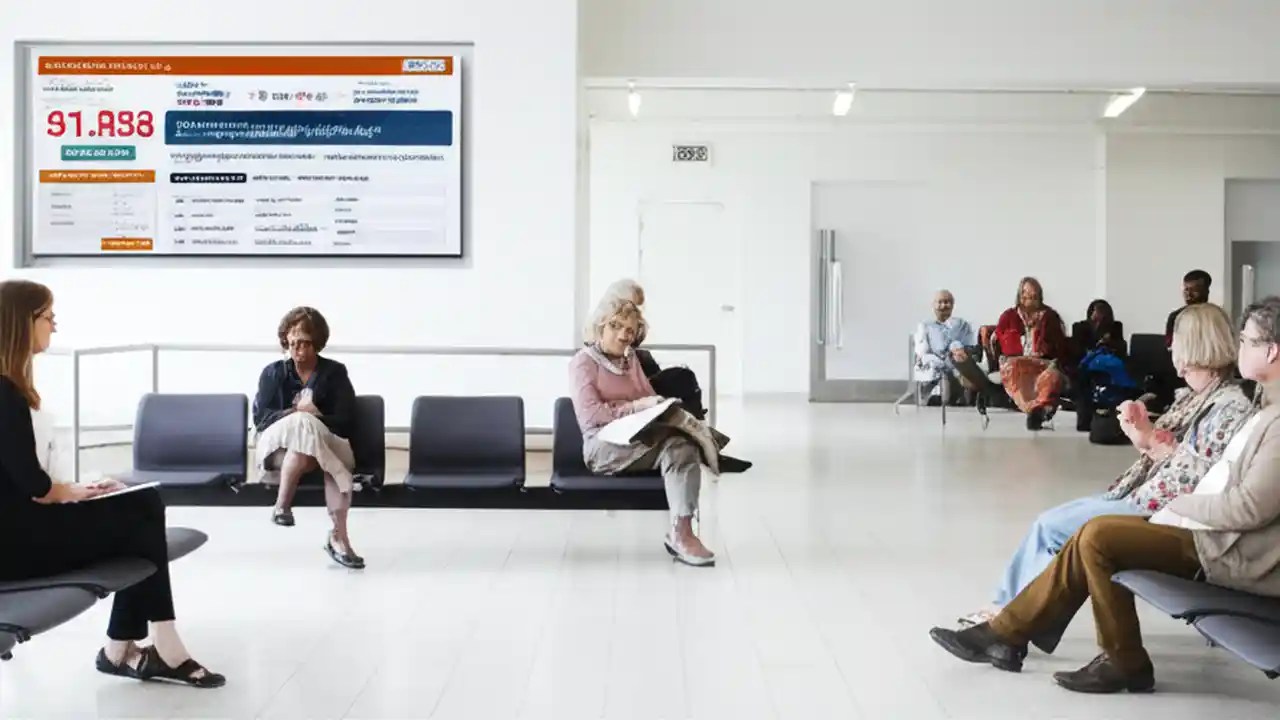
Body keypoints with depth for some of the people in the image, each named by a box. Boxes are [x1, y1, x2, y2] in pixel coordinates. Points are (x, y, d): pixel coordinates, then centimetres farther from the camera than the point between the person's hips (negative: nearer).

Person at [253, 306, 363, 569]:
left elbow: (345, 422, 0)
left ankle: (338, 536, -39)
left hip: (325, 441, 1)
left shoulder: (335, 372, 7)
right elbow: (260, 418, 2)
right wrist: (295, 413, -15)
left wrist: (314, 416, -17)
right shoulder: (272, 373, 11)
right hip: (279, 443, 0)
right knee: (301, 425, -38)